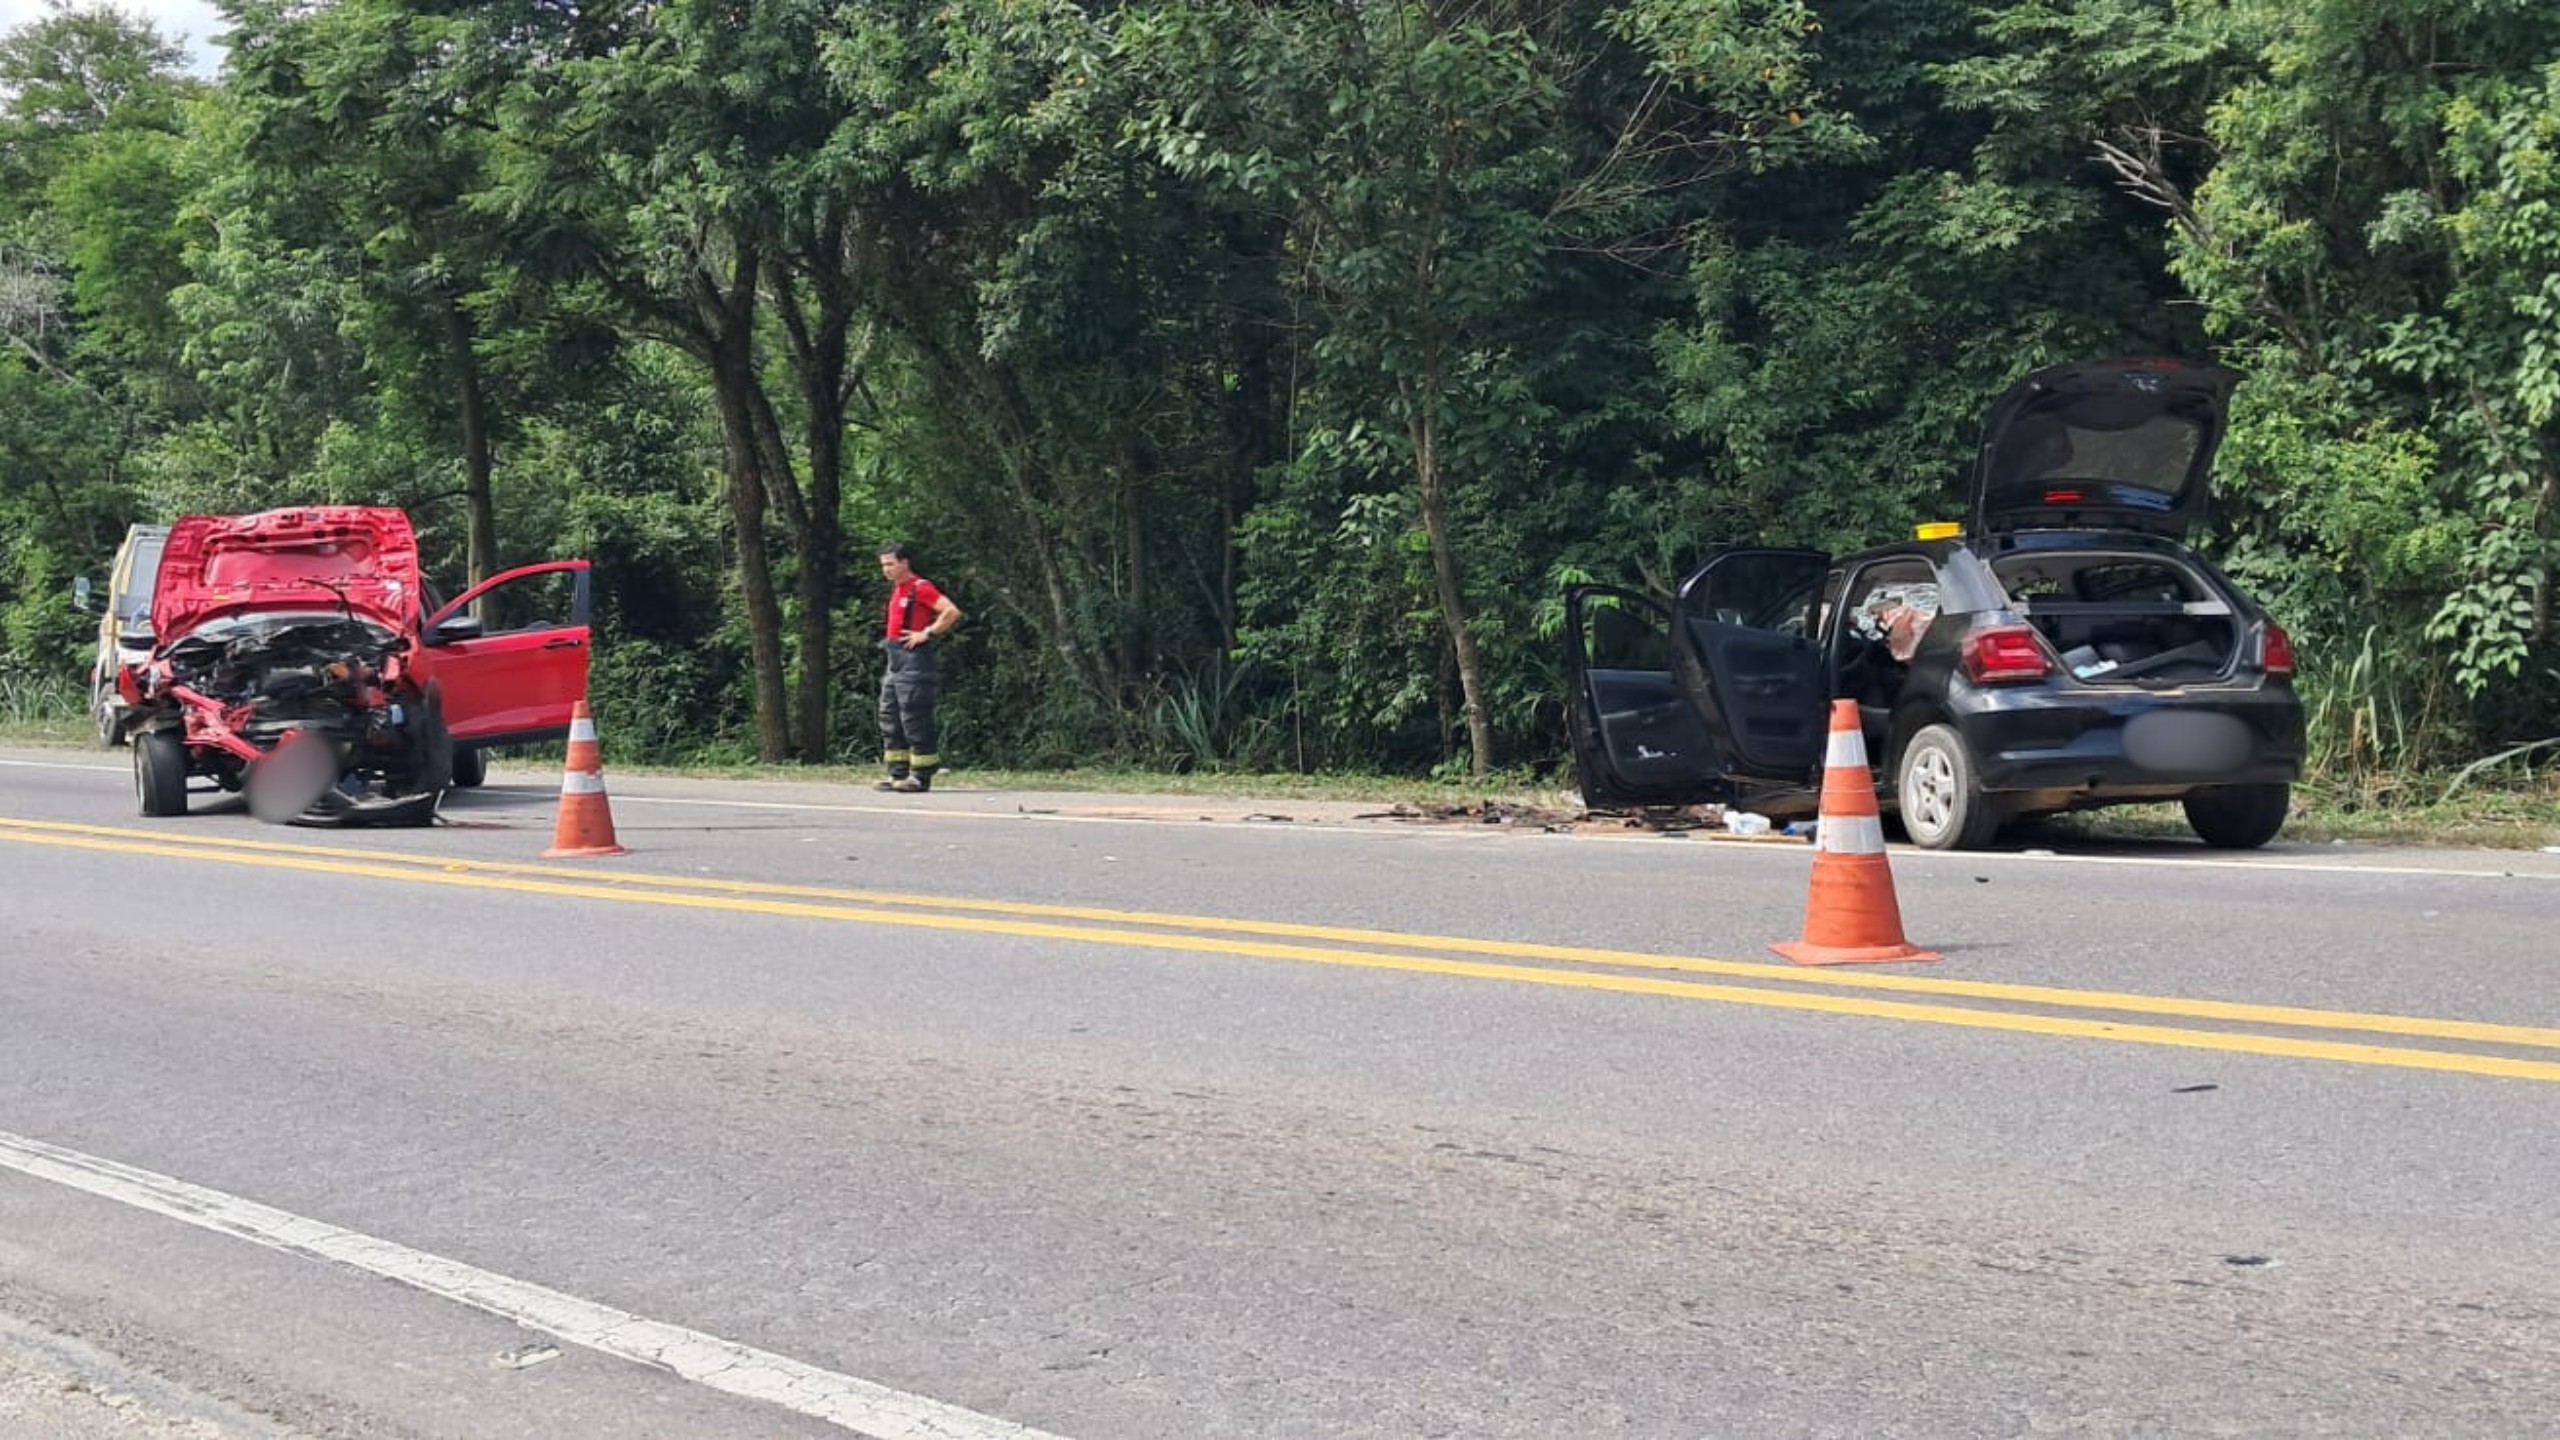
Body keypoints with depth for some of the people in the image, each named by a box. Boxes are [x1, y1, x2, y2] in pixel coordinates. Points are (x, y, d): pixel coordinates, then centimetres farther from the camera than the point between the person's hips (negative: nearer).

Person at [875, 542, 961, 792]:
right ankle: (898, 774, 14)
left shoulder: (920, 588, -11)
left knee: (914, 720, -9)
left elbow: (952, 612, -20)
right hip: (895, 663, 10)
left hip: (914, 660, -10)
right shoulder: (897, 590, 18)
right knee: (889, 719, 10)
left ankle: (920, 777, -6)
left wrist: (927, 634, -18)